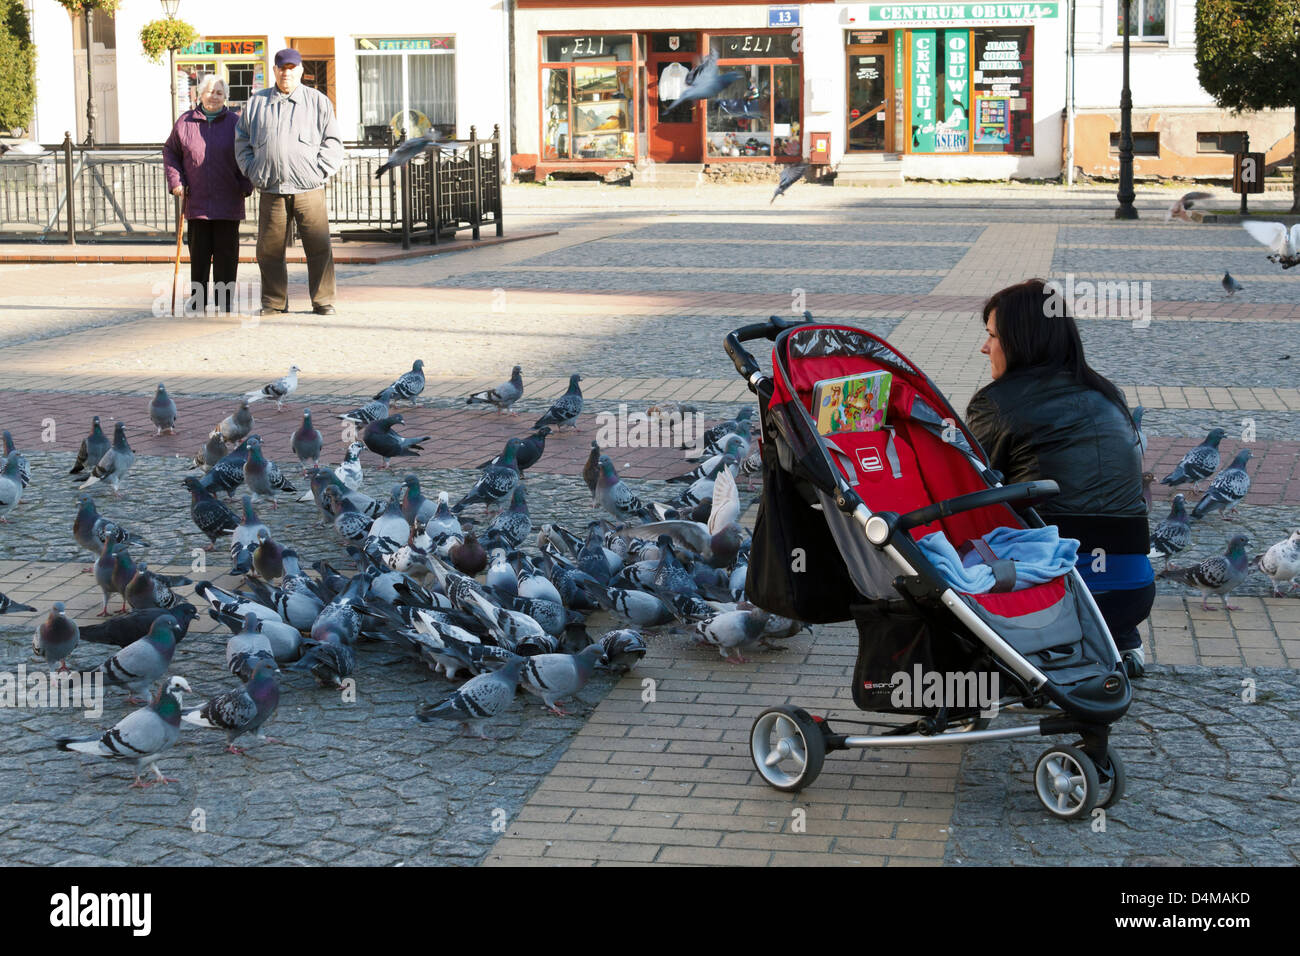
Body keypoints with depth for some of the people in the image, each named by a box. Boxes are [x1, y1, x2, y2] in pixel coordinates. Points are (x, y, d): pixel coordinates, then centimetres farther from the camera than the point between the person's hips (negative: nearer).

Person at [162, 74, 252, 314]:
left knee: (226, 252, 1)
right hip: (197, 201, 1)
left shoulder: (235, 123, 4)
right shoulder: (185, 122, 5)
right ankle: (197, 298, 14)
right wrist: (175, 181, 4)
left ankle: (224, 299, 9)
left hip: (228, 202, 0)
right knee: (199, 252, 4)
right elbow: (170, 151, 15)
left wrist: (245, 186, 1)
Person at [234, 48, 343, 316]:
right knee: (269, 249, 3)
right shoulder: (256, 103, 15)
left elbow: (332, 142, 8)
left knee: (319, 248, -6)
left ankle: (323, 301, 3)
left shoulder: (318, 102, 10)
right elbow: (242, 141, 19)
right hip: (271, 191, 2)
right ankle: (274, 302, 13)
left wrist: (318, 171, -4)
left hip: (309, 190, -2)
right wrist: (254, 172, 6)